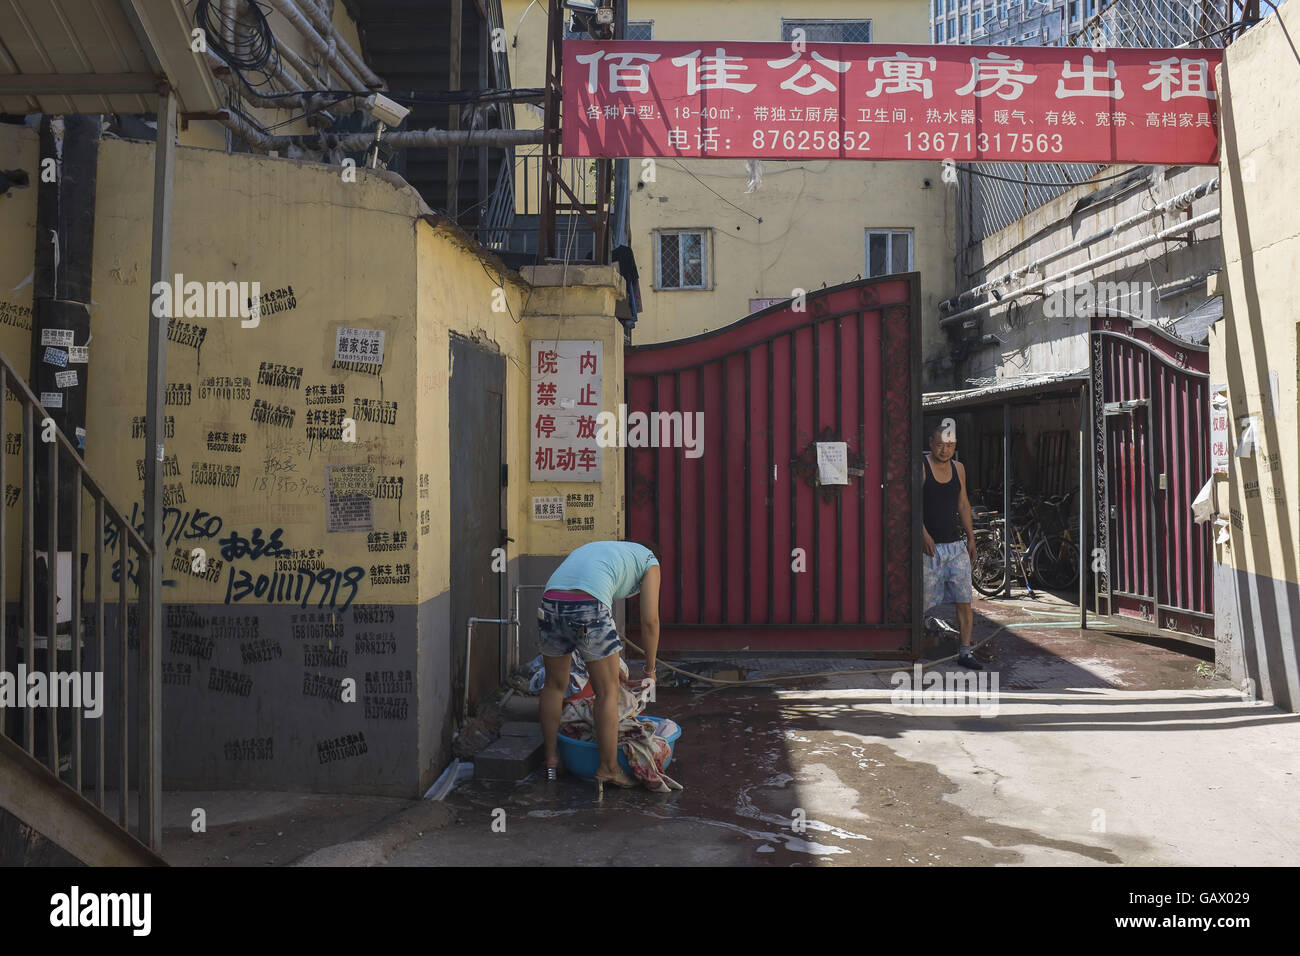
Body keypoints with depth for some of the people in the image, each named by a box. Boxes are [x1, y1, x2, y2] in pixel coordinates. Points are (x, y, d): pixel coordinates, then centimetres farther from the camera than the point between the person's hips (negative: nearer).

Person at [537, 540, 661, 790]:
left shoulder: (591, 548, 39)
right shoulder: (649, 560, 23)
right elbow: (649, 621, 14)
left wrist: (609, 666, 43)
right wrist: (650, 670, 25)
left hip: (549, 602, 6)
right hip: (588, 606, -6)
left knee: (555, 685, 23)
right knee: (607, 692, 9)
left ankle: (551, 758, 34)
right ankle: (608, 769, 17)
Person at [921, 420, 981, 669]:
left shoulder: (958, 468, 11)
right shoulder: (921, 467, -6)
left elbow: (963, 504, 18)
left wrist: (971, 538, 15)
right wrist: (924, 534, -23)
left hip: (956, 545, 5)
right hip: (929, 546, -5)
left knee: (964, 600, 4)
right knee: (921, 602, -1)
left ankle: (965, 651, 12)